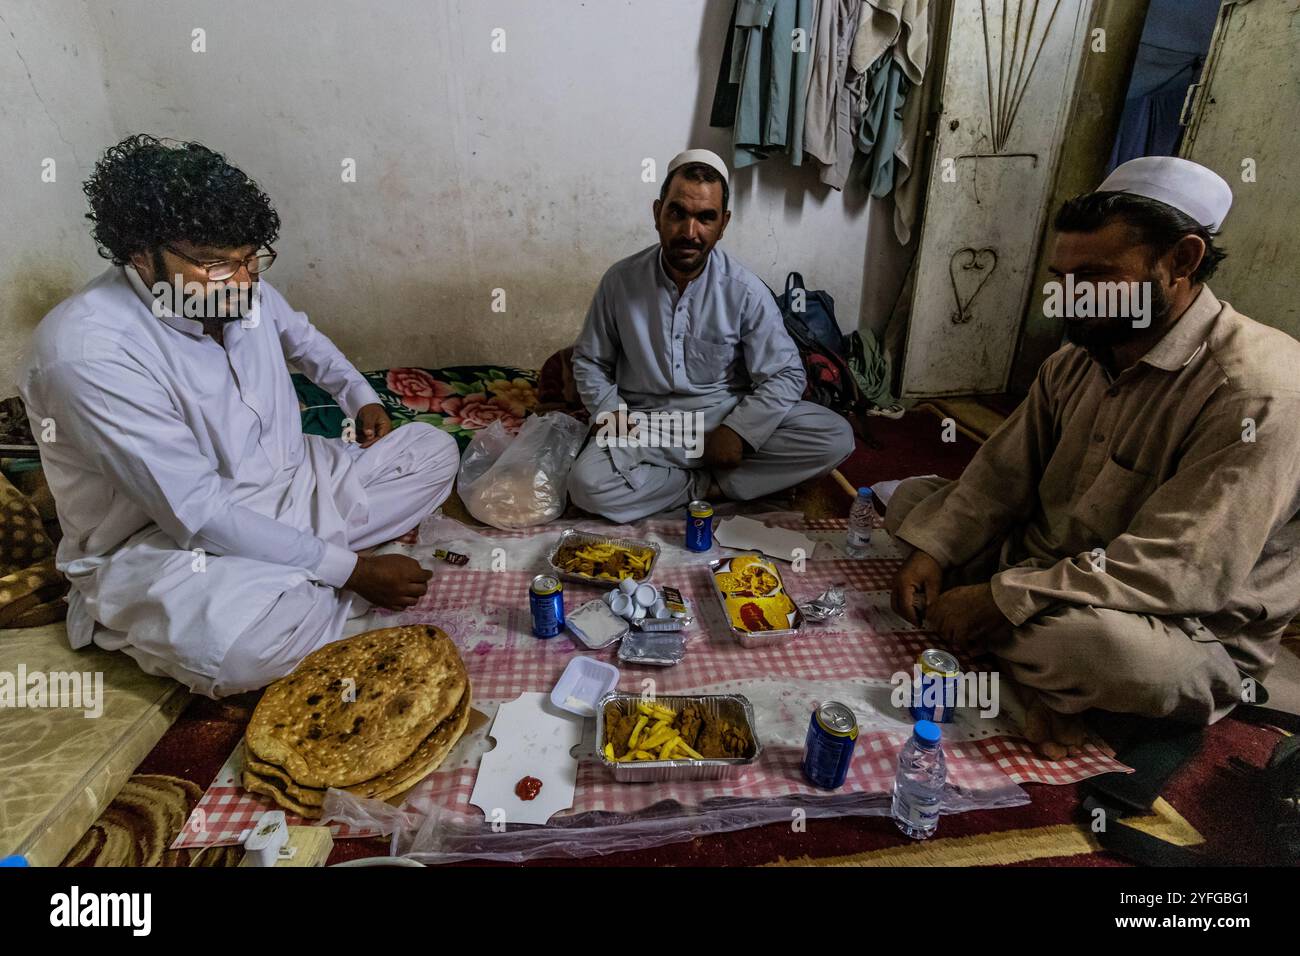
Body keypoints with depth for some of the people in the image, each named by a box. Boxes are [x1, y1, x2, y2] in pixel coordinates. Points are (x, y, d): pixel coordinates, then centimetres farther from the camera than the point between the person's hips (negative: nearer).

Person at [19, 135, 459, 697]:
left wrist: (361, 397, 6)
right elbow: (200, 515, -29)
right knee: (240, 646, -39)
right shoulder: (89, 353, -28)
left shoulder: (238, 286, -6)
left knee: (433, 450, -2)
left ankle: (295, 584, -8)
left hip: (284, 479, 8)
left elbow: (300, 337, 20)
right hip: (168, 538, -7)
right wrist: (352, 568, -28)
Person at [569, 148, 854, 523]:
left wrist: (738, 431, -19)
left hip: (725, 418, 1)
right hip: (646, 426, 0)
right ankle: (707, 485, -10)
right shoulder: (620, 280, -6)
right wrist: (611, 411, -12)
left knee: (835, 438, -18)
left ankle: (702, 480, -13)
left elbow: (785, 375, -6)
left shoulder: (745, 290, -10)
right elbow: (589, 360, 6)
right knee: (587, 485, -30)